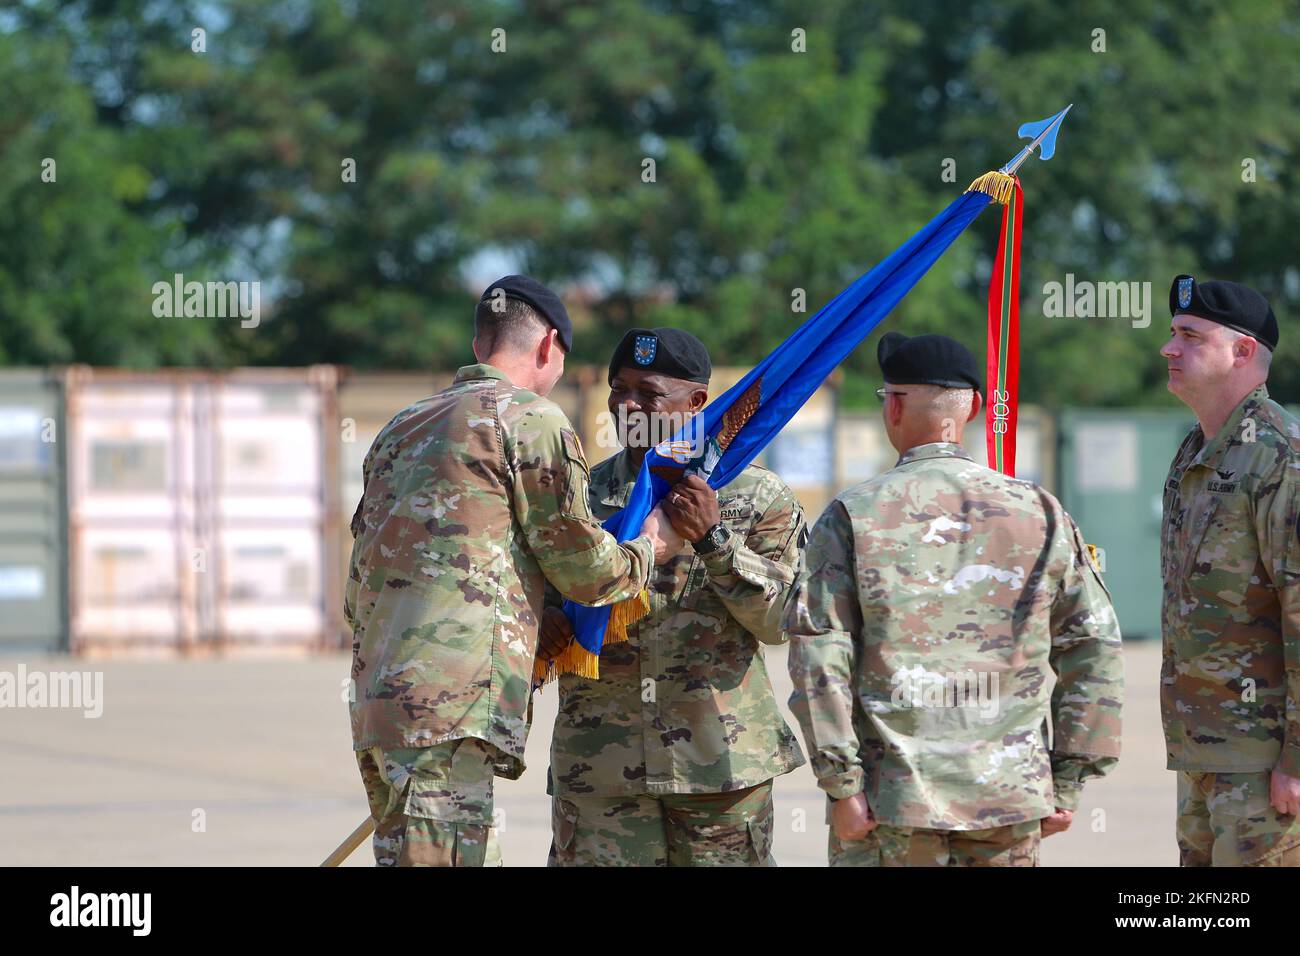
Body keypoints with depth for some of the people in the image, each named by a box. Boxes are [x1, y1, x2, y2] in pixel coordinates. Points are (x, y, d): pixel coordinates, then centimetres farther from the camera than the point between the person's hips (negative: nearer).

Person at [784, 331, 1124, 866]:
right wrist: (1068, 783, 9)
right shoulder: (1038, 512, 5)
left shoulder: (852, 517, -3)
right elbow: (1095, 647, 5)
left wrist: (842, 786, -6)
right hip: (1011, 800, 3)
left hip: (890, 803, -3)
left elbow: (818, 659, -9)